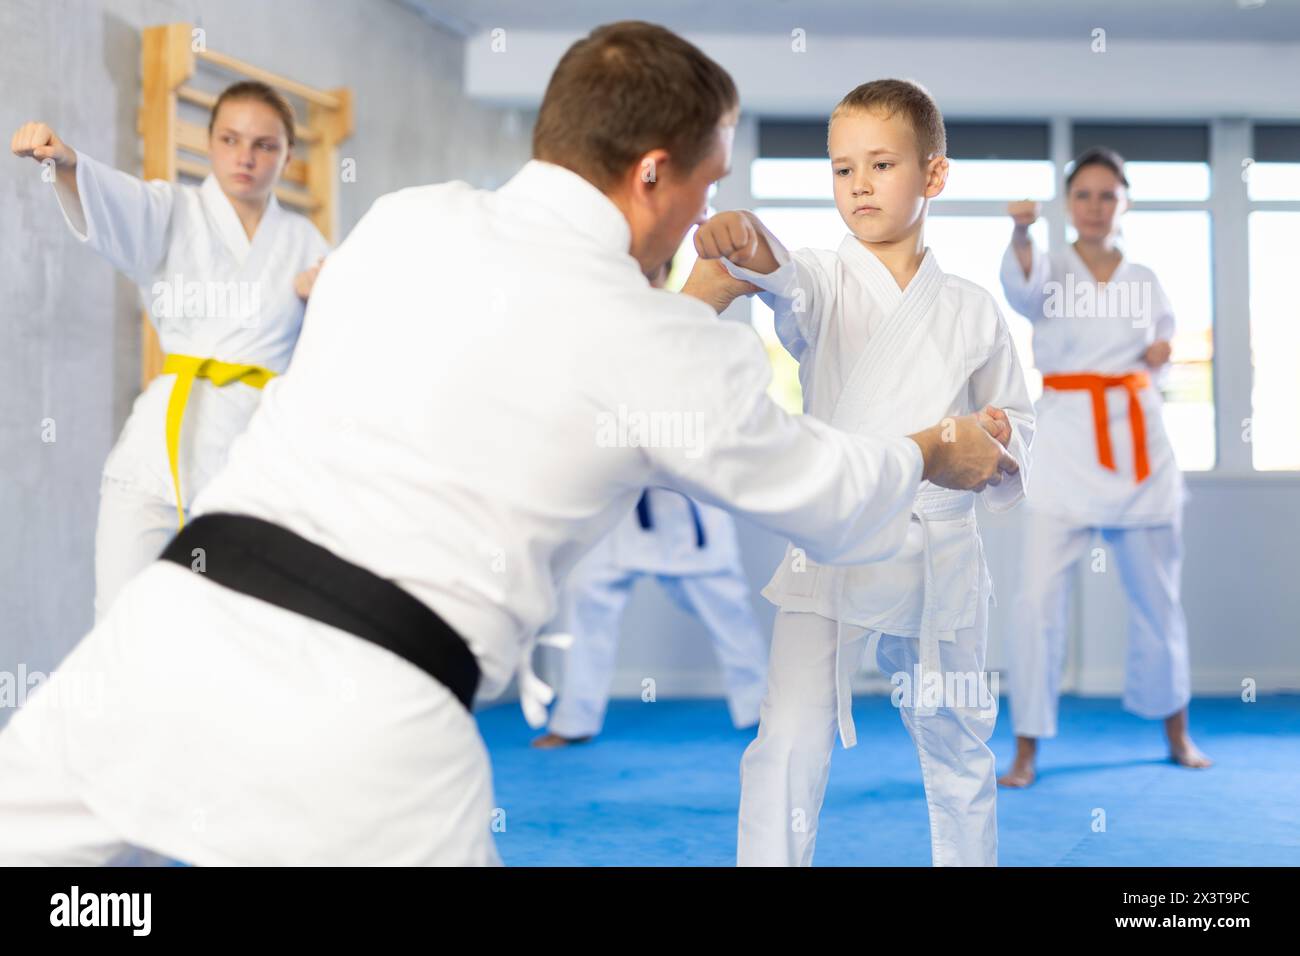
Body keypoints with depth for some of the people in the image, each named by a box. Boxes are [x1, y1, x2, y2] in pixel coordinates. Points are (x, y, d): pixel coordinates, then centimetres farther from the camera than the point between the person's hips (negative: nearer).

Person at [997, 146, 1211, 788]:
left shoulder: (1144, 280, 9)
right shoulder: (1050, 269, -1)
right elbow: (1023, 281, -26)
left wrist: (1162, 352, -1)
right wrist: (1021, 233, -48)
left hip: (1138, 446, 3)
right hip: (1066, 446, -3)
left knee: (1157, 596, 12)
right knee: (1039, 597, -11)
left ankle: (1176, 732, 32)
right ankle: (1025, 751, 0)